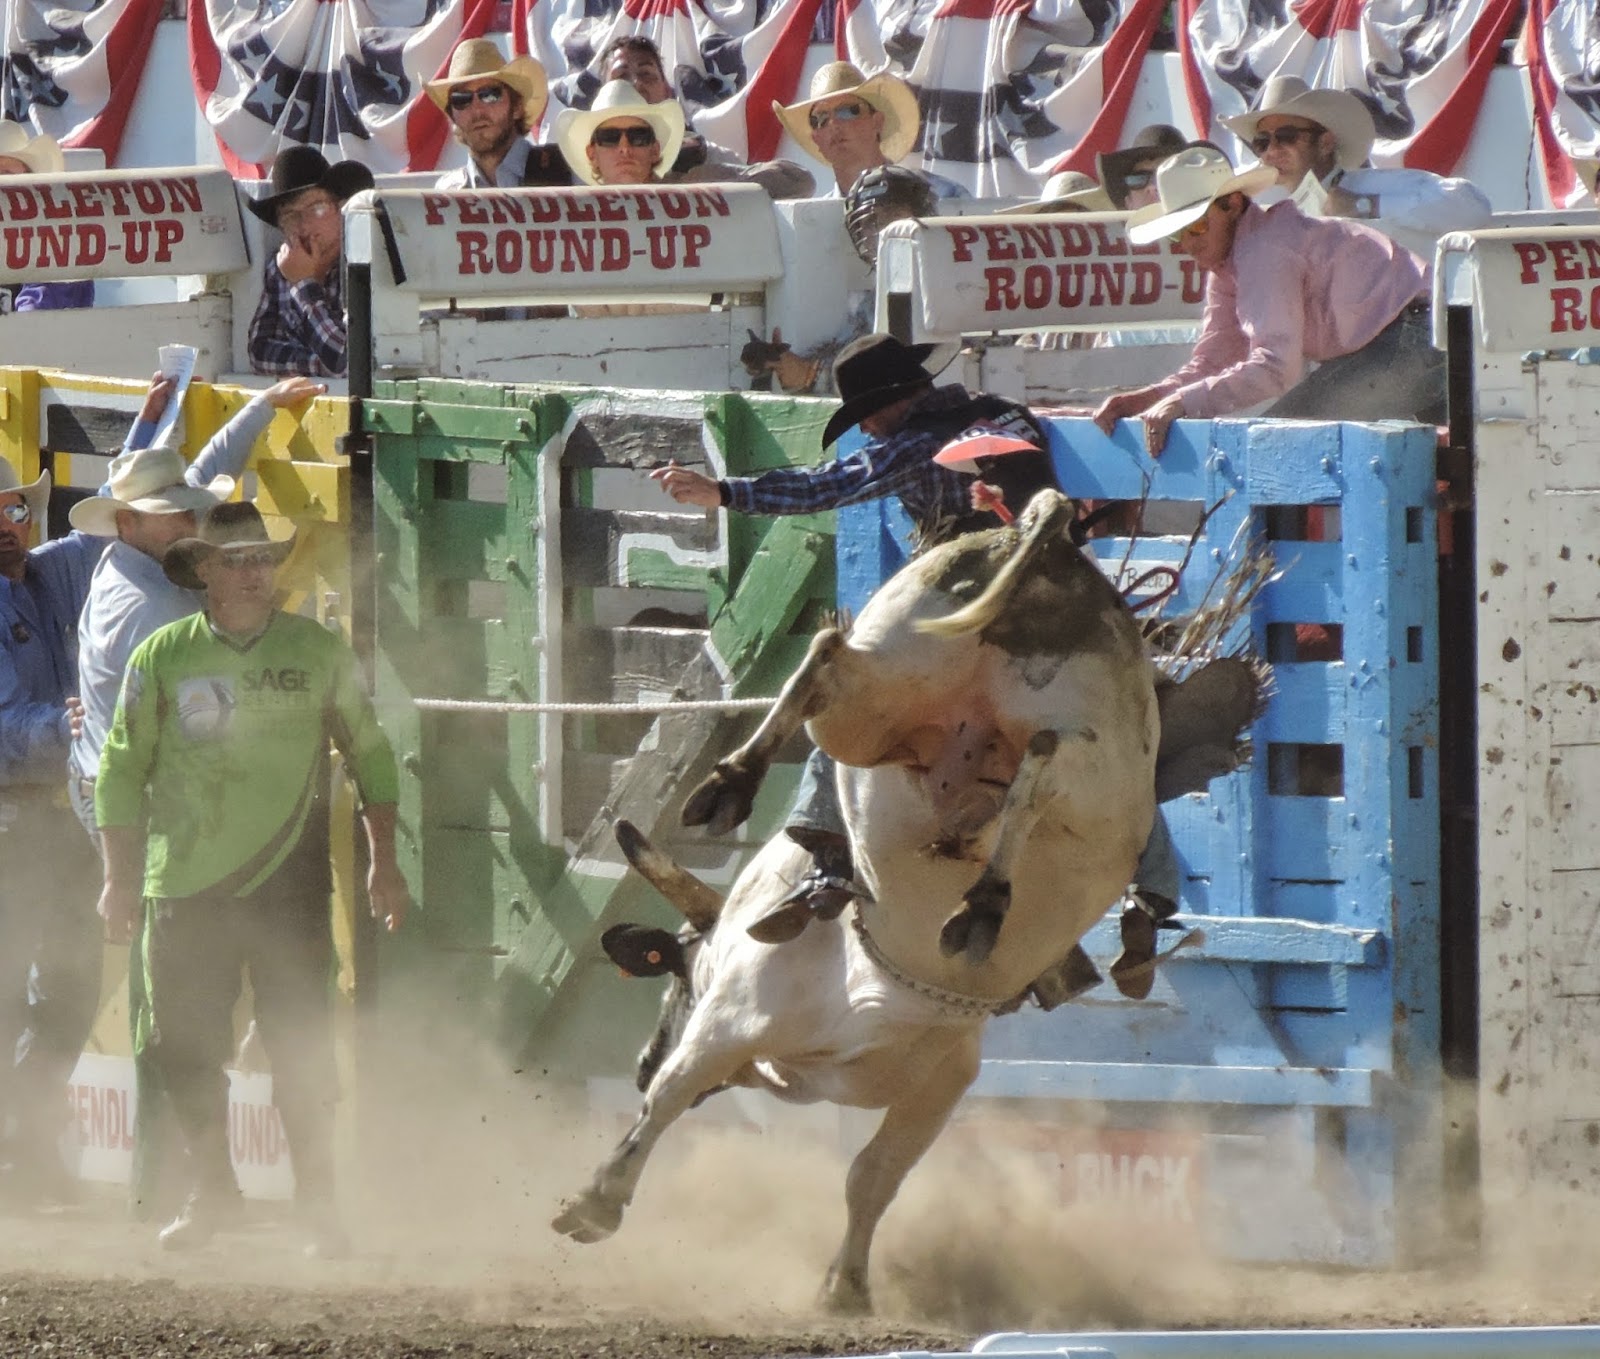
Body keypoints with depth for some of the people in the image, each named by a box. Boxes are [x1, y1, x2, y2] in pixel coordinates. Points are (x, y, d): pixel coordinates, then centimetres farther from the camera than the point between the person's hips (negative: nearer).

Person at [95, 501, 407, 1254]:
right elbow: (122, 769, 7)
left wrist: (382, 860, 7)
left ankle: (317, 1200, 8)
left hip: (290, 888, -1)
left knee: (301, 1046, -3)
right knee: (183, 1044, 4)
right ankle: (210, 1188, 22)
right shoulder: (162, 657, 2)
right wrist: (119, 876, 3)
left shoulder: (319, 652, 4)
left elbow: (369, 754, 12)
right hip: (185, 883, 1)